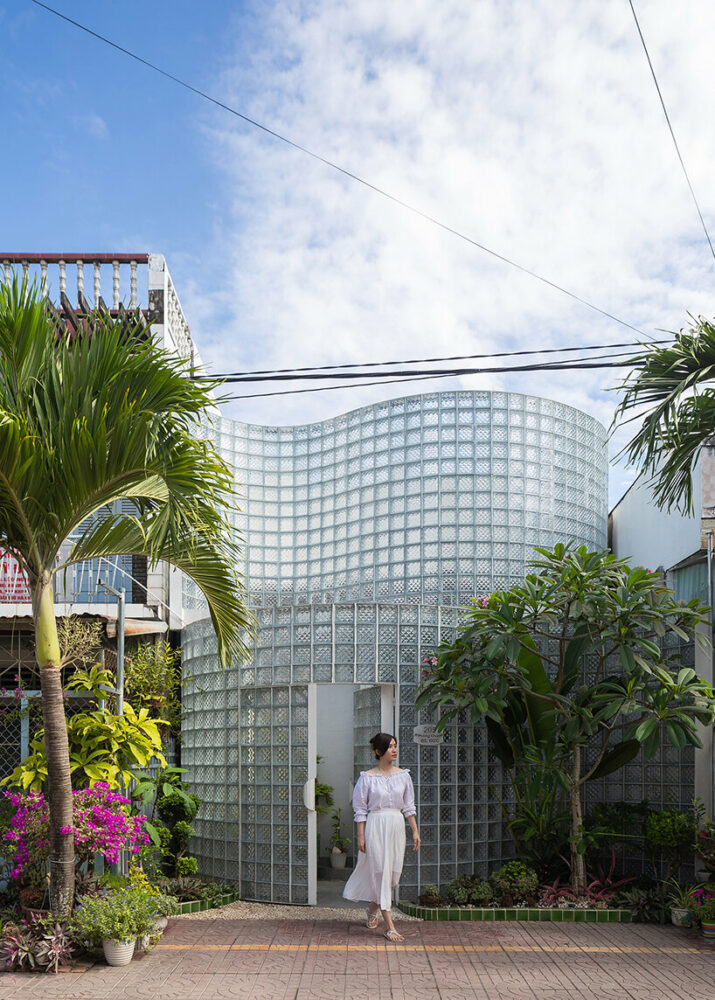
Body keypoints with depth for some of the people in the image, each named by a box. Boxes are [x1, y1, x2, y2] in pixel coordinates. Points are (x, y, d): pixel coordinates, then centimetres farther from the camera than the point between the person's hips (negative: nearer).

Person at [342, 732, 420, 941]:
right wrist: (361, 836, -6)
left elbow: (409, 807, 11)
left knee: (393, 872, 8)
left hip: (397, 826, 4)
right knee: (381, 871, -6)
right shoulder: (367, 777, -5)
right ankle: (389, 926, -3)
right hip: (375, 826, -4)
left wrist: (415, 831, 7)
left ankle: (373, 907, 35)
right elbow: (360, 809, -2)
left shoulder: (403, 775, 6)